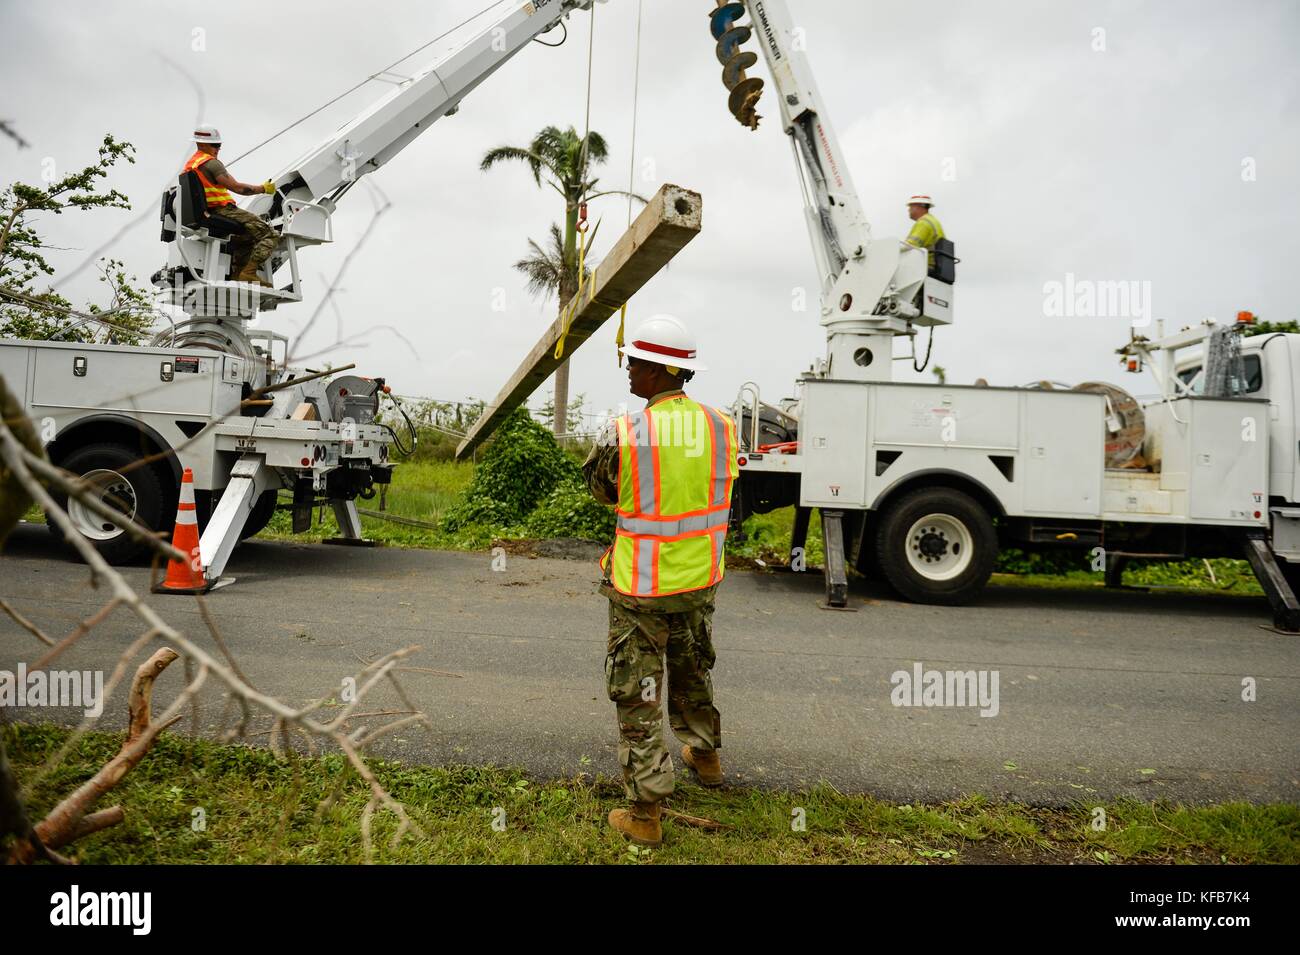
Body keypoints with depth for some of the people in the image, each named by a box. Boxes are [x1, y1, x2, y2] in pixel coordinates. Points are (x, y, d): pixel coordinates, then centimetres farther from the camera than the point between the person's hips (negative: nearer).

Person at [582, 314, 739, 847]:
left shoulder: (624, 434, -19)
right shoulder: (721, 426, -6)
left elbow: (600, 489, -1)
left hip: (641, 587, -5)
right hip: (701, 579, 5)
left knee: (637, 694, 7)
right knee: (692, 668, 28)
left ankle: (645, 812, 13)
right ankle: (704, 754, 48)